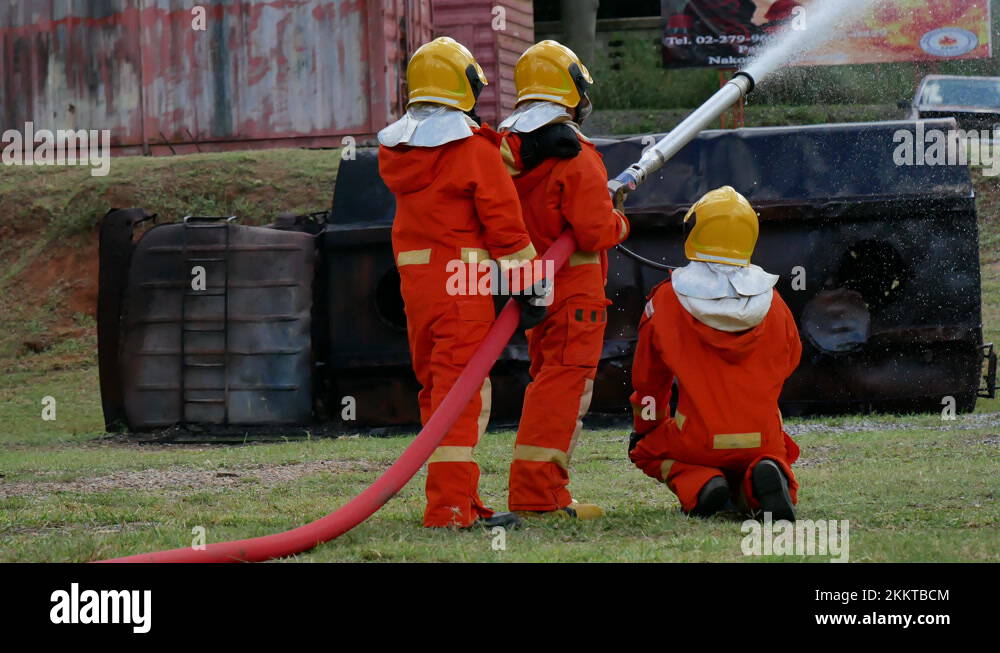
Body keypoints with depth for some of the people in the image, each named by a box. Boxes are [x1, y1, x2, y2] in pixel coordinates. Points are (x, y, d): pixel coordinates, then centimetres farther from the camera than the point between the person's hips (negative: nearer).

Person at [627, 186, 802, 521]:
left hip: (699, 441, -1)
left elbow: (648, 377, 11)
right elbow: (789, 359, 19)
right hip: (763, 439, 1)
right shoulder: (772, 302, 2)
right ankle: (756, 483, -7)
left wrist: (646, 430, 27)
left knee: (647, 451, 27)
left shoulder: (666, 300, -2)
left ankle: (696, 482, -5)